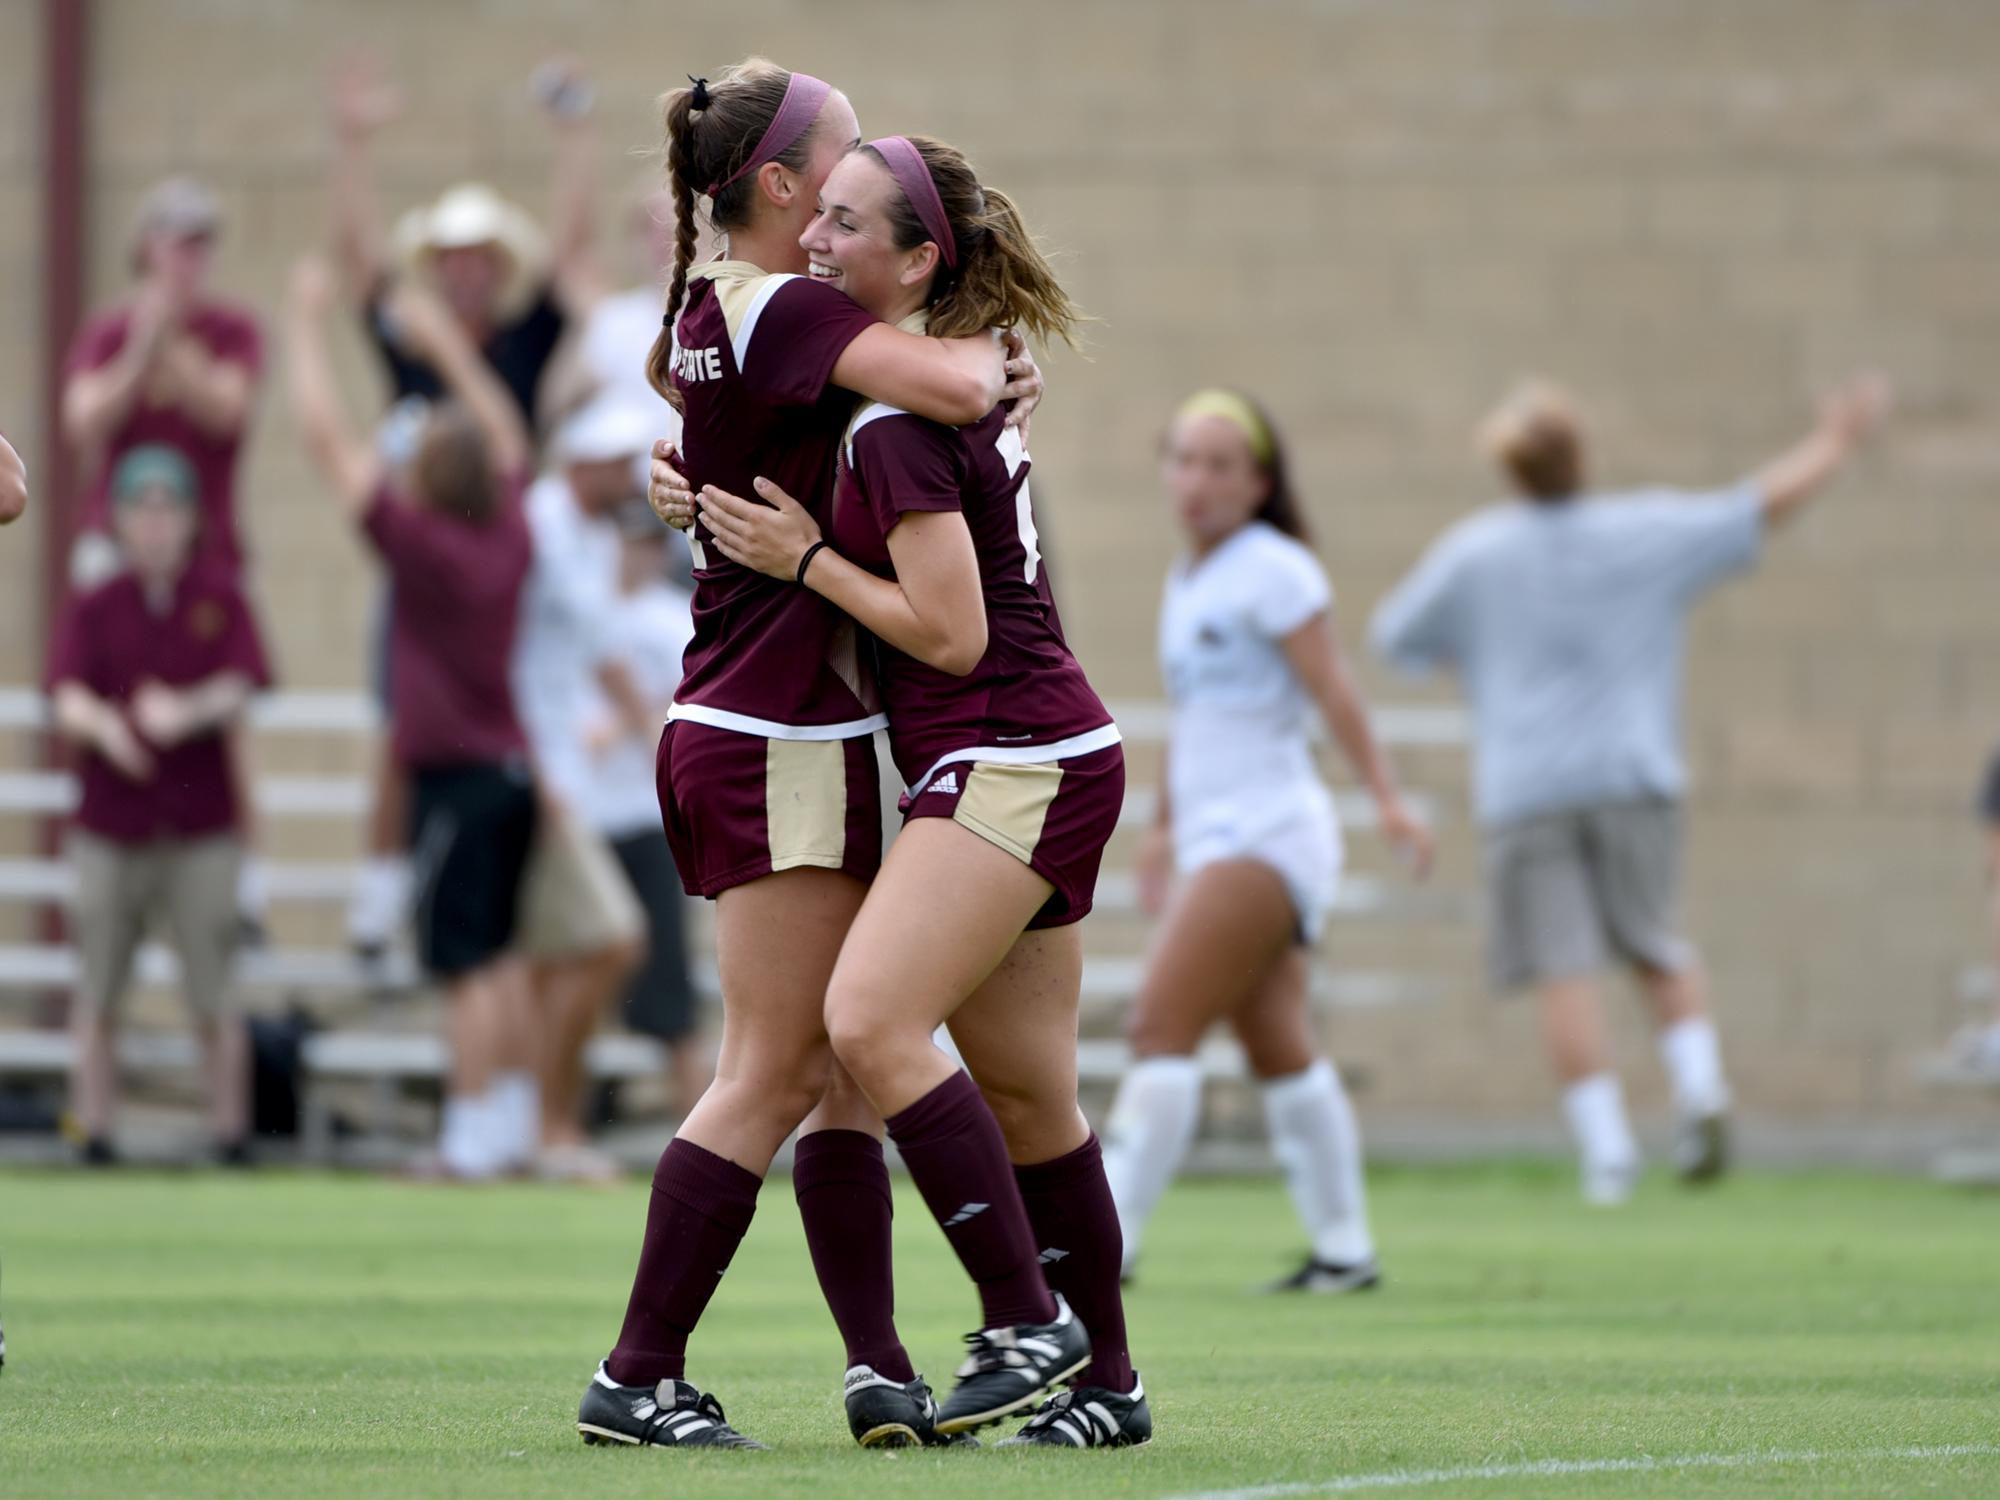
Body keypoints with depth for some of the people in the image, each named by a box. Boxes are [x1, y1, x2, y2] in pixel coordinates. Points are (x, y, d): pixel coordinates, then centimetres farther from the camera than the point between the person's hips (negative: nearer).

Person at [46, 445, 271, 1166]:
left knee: (214, 999, -2)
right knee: (97, 997, 2)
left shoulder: (220, 597, 5)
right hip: (110, 828, 1)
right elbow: (67, 696, -7)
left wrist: (187, 712, -29)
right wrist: (101, 724, -31)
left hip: (202, 829, -1)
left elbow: (240, 688, -8)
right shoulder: (93, 607, 6)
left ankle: (230, 1130, 5)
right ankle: (92, 1128, 7)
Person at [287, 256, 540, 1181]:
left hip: (455, 776, -7)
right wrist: (448, 347, 31)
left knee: (465, 966, -7)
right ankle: (513, 1125, 15)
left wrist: (309, 324, -2)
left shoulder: (421, 541, -14)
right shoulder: (510, 534, 3)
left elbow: (327, 438, -11)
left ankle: (472, 1144, -8)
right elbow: (505, 435, 24)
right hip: (512, 768, 7)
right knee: (501, 957, 13)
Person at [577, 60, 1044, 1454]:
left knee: (851, 1066, 10)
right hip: (780, 748, -9)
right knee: (771, 1077, -5)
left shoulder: (709, 309, 10)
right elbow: (953, 387, -30)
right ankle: (638, 1377, -3)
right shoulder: (789, 313, -17)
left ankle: (881, 1373, 10)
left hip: (729, 735, 9)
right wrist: (987, 351, -6)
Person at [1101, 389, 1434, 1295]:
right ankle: (1344, 1250, 12)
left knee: (1162, 1027, -14)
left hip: (1267, 834, -9)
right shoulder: (1187, 583, 16)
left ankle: (1106, 1244, -15)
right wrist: (1163, 829, 31)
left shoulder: (1273, 571, -9)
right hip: (1216, 839, 9)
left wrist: (1388, 802, -21)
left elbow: (1333, 693, -14)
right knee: (1278, 1050, 9)